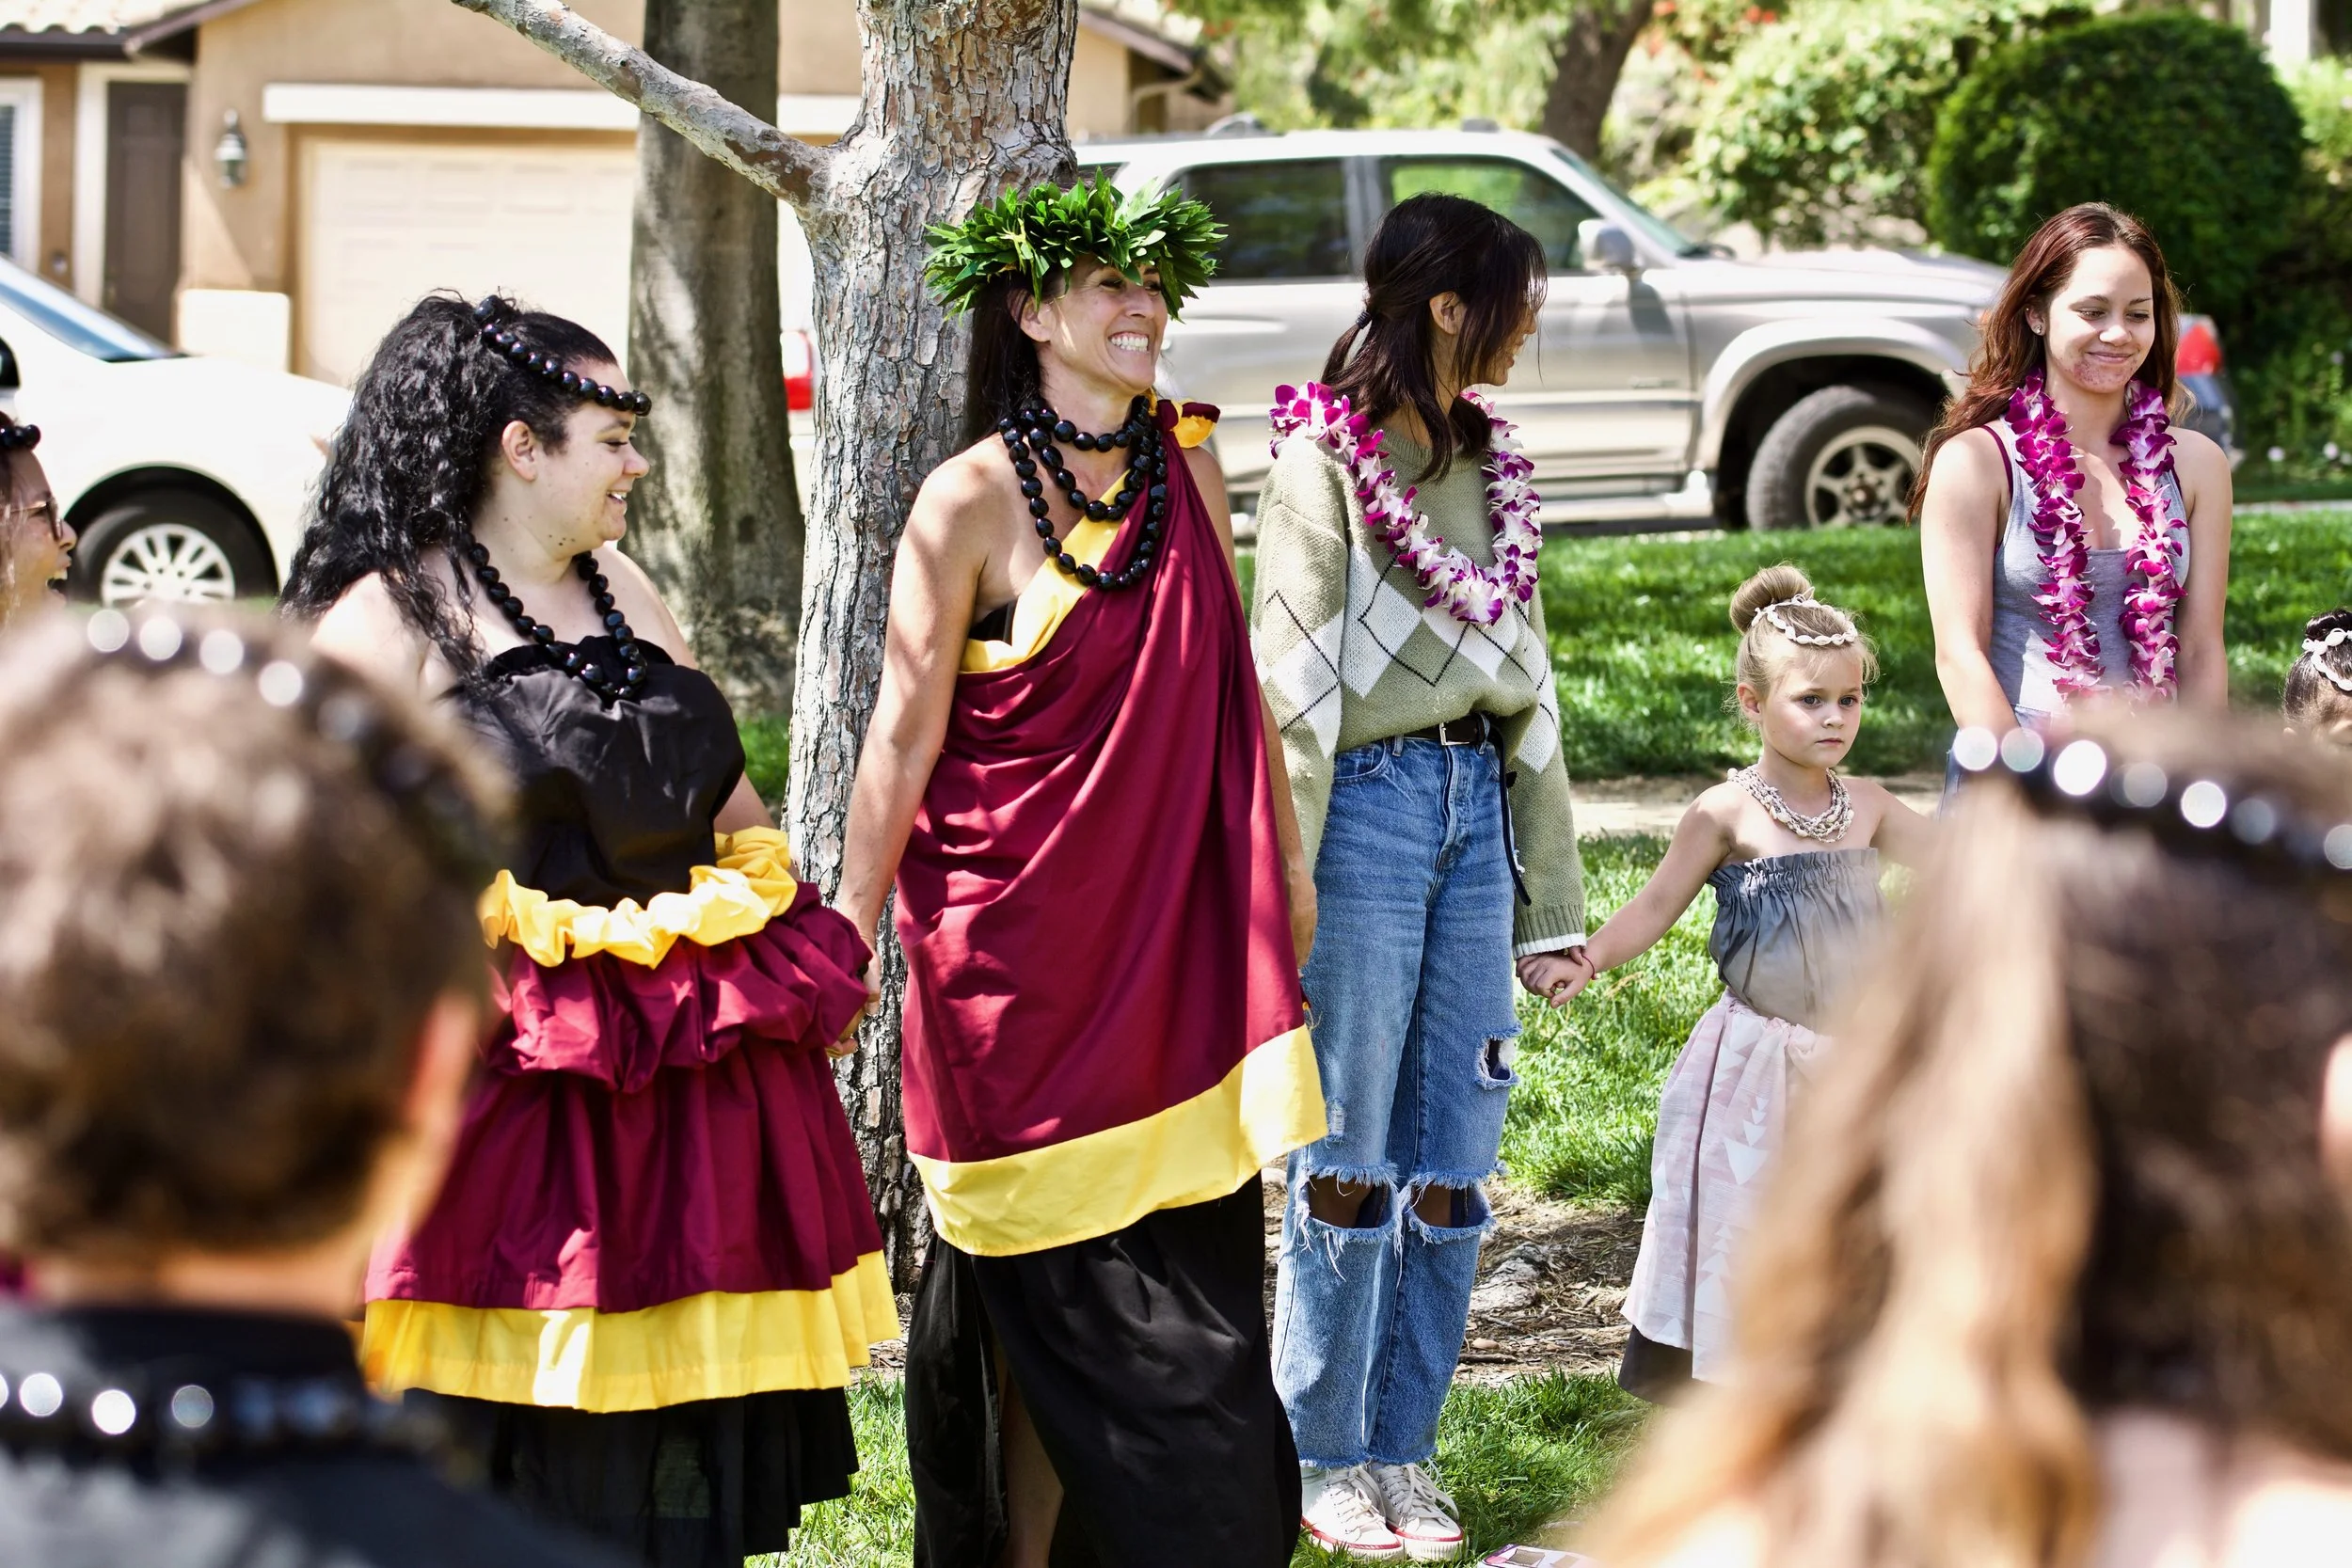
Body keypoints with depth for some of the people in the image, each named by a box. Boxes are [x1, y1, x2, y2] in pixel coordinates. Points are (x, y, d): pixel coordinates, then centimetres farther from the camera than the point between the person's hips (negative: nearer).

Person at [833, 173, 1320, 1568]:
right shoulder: (971, 500, -10)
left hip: (1180, 922, 5)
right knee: (1058, 1295, 2)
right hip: (1024, 938, -5)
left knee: (1193, 1275, 5)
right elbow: (902, 740, -8)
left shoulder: (1186, 463, 6)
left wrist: (1285, 862, 17)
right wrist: (848, 939, -7)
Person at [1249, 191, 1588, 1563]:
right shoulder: (1326, 458, -5)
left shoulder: (1488, 462, 15)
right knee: (1349, 1153, -1)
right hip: (1369, 802, -6)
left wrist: (1553, 903, 15)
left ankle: (1405, 1450, 14)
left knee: (1453, 1158, 5)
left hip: (1475, 806, 6)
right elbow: (1294, 687, -9)